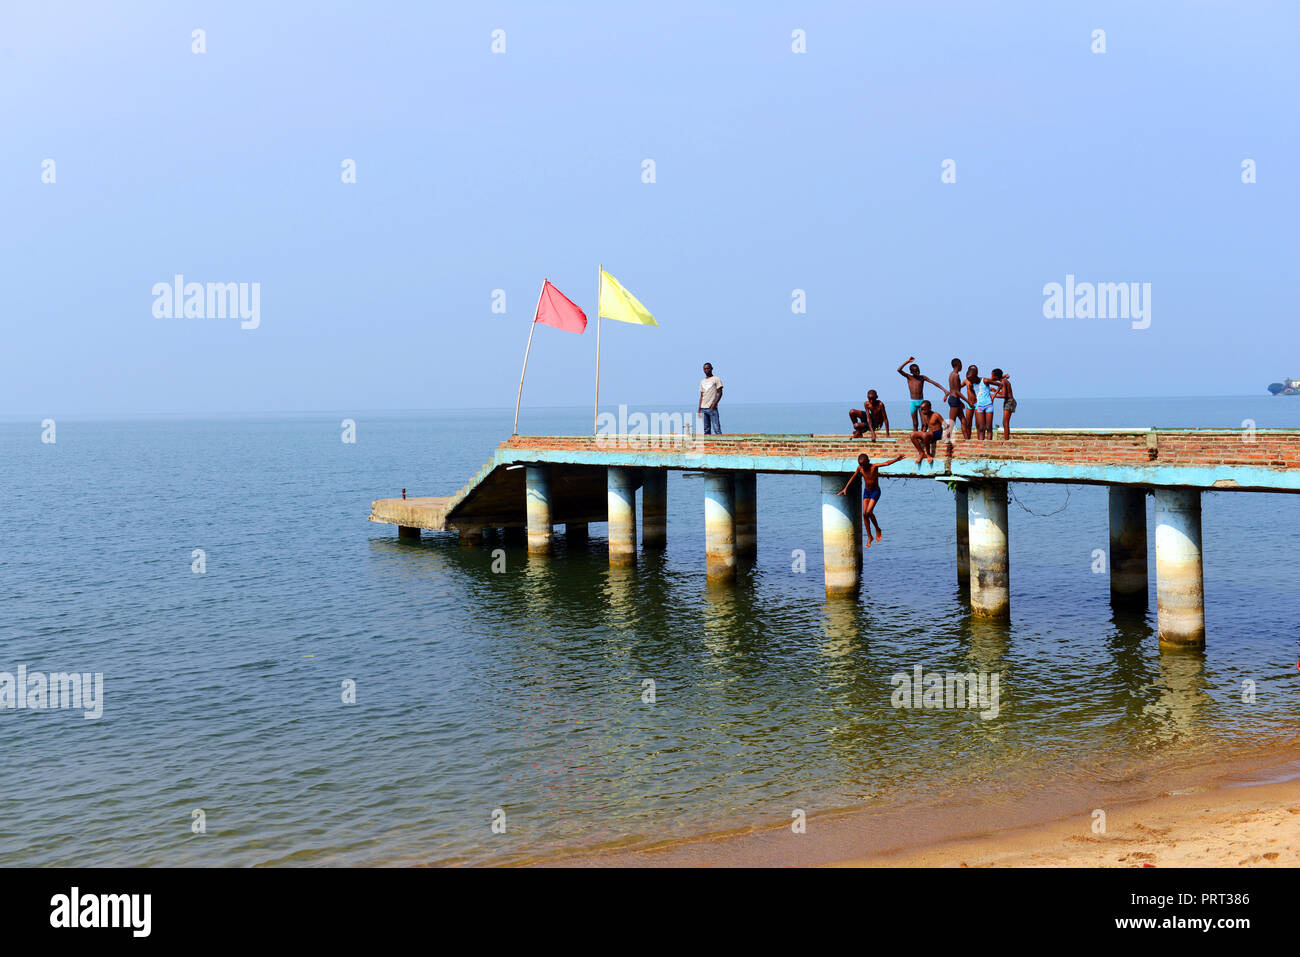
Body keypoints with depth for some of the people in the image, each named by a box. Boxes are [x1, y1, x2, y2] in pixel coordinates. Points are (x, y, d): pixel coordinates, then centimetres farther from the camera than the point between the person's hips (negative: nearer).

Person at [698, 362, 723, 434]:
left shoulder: (716, 379, 3)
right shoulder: (702, 381, 20)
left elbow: (720, 393, -3)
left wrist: (714, 404, -15)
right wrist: (699, 409, 12)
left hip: (712, 408, -5)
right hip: (703, 408, 5)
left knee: (716, 428, -11)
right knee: (705, 429, 3)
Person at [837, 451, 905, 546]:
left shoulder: (874, 467, -20)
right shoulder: (860, 468, -6)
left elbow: (886, 463, -36)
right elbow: (853, 478, 8)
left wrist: (895, 460, -52)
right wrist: (845, 488, 9)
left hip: (875, 492, -5)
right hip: (866, 491, 5)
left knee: (869, 512, -19)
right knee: (864, 514, -3)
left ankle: (878, 529, 6)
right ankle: (869, 537, 6)